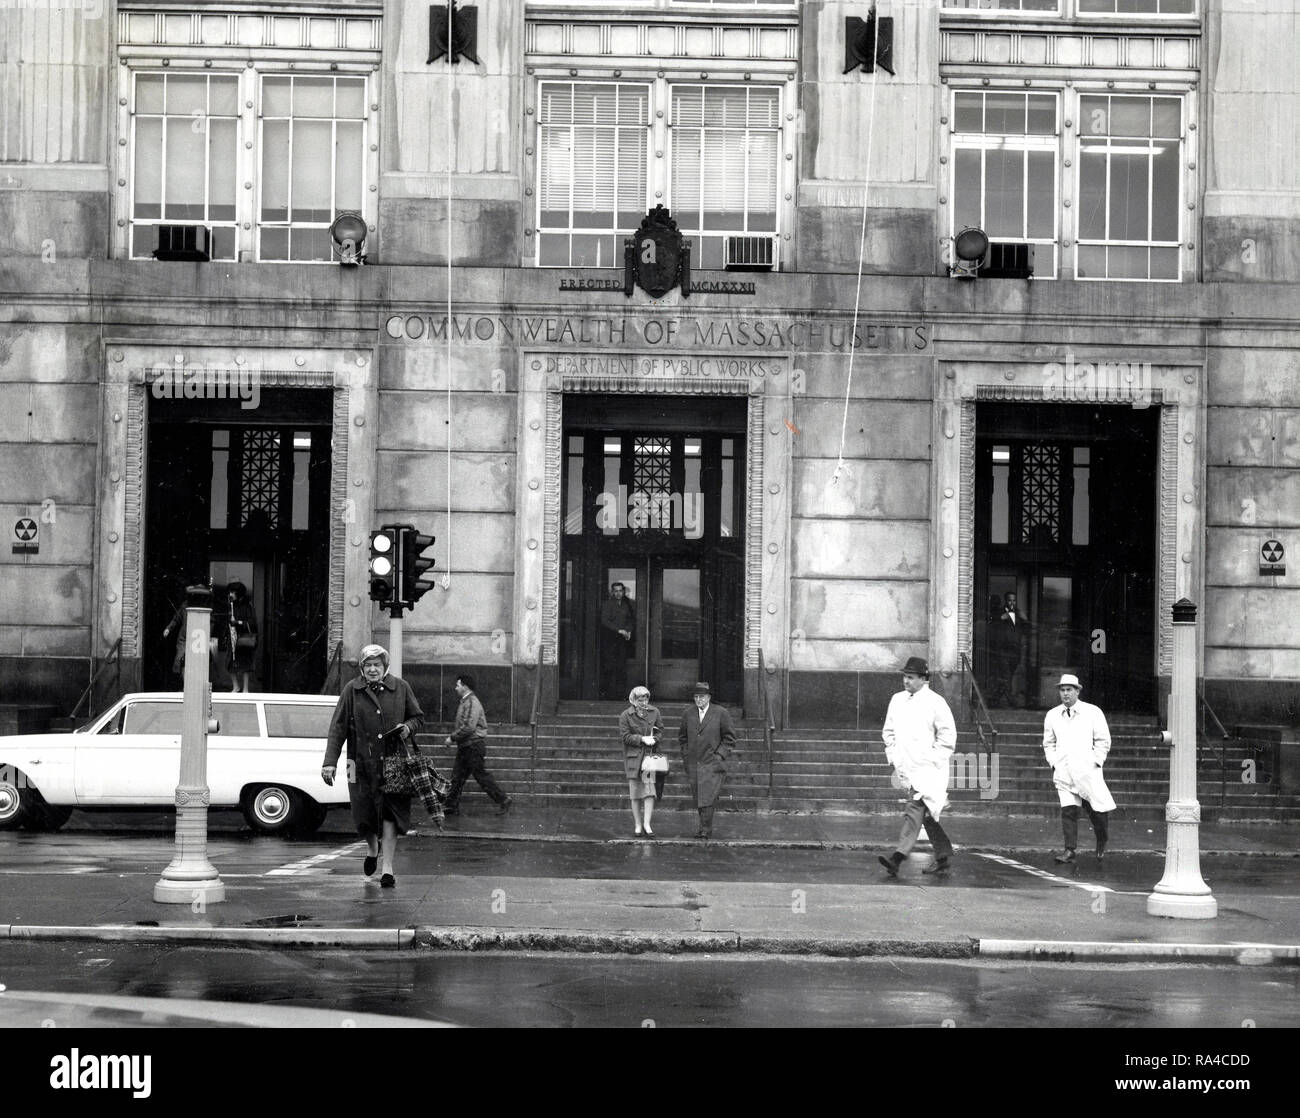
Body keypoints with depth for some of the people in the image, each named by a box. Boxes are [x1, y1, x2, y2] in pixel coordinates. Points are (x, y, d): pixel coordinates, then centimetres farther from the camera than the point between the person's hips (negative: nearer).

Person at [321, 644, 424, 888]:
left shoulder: (401, 688, 5)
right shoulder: (352, 690, 1)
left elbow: (417, 716, 17)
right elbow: (338, 728, -2)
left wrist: (408, 727, -6)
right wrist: (330, 762, -10)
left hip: (393, 762, 0)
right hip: (362, 763, 0)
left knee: (390, 814, -7)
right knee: (363, 816, 3)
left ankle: (387, 868, -3)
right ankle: (372, 848, 36)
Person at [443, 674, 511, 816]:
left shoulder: (472, 703, -17)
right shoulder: (465, 702, 15)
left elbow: (469, 727, -24)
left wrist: (453, 737, -17)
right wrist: (453, 737, 13)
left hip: (474, 745, -10)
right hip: (465, 746, 10)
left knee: (481, 775, -4)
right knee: (457, 776, 7)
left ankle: (502, 800, 6)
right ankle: (451, 806, 9)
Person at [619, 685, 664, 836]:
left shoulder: (654, 712, 7)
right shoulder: (625, 716, -2)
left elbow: (661, 731, 11)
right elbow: (625, 736, -7)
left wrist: (654, 739, -10)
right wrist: (642, 739, -17)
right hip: (633, 757, -1)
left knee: (650, 790, -10)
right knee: (635, 793, 3)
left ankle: (647, 824, -7)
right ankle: (638, 825, 11)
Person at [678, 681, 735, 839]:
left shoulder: (720, 714, -1)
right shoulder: (688, 713, 9)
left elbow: (730, 738, 4)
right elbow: (682, 737, 19)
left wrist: (719, 755, -5)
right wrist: (686, 756, 9)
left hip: (712, 763, -4)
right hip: (693, 764, 4)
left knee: (707, 798, -14)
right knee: (698, 798, 5)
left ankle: (706, 830, -13)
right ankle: (705, 827, 14)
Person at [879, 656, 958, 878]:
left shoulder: (935, 703, -7)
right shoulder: (897, 700, 12)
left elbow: (948, 736, -7)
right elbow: (888, 731, 22)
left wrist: (931, 760, -11)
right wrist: (893, 756, 10)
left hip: (928, 768, -7)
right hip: (905, 768, 7)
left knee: (914, 810, -16)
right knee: (926, 814, 12)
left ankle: (898, 858, -26)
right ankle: (943, 858, 22)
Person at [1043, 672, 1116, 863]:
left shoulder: (1093, 712, 2)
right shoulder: (1052, 716, 10)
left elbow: (1103, 741, 5)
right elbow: (1048, 743, 20)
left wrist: (1095, 762, -4)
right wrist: (1053, 764, 7)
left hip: (1088, 770, -2)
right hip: (1063, 773, 2)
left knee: (1095, 810, 1)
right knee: (1068, 811, -6)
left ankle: (1102, 843, 26)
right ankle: (1069, 851, -6)